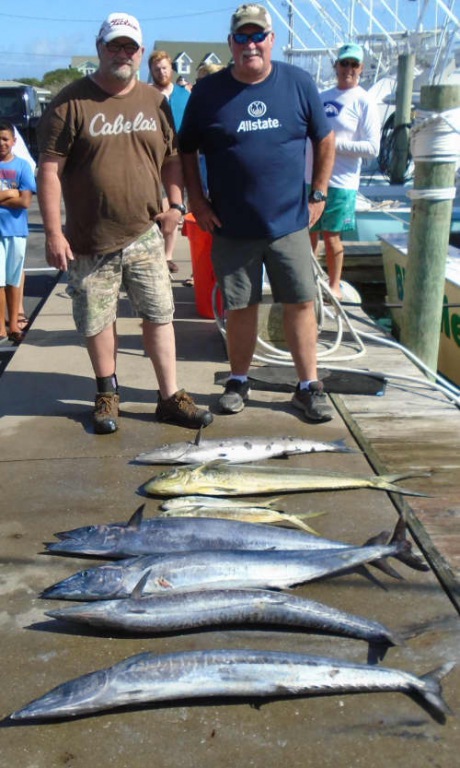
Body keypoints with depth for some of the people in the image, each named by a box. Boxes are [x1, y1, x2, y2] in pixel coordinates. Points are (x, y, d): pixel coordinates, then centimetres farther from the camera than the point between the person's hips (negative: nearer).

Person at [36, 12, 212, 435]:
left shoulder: (155, 101, 8)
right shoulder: (71, 102, -5)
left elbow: (172, 158, 18)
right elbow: (49, 169, -7)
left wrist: (176, 205, 3)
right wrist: (53, 232, -12)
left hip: (144, 236, 3)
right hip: (89, 240, -2)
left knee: (159, 313, 5)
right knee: (97, 320, 8)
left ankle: (170, 397, 15)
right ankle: (107, 394, 28)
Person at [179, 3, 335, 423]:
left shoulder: (299, 83, 1)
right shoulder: (208, 91, -1)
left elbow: (326, 141, 9)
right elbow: (186, 150, 7)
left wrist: (318, 196, 3)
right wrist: (197, 201, -1)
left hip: (290, 222, 1)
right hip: (232, 227, 0)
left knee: (301, 302, 4)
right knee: (240, 307, 8)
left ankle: (309, 385, 15)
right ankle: (238, 381, 25)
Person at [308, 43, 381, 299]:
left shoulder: (365, 102, -5)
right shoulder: (323, 97, 14)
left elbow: (373, 148, -12)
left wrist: (335, 143, -18)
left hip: (341, 182, -5)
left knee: (331, 235, 1)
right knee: (309, 232, 11)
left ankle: (335, 285, 17)